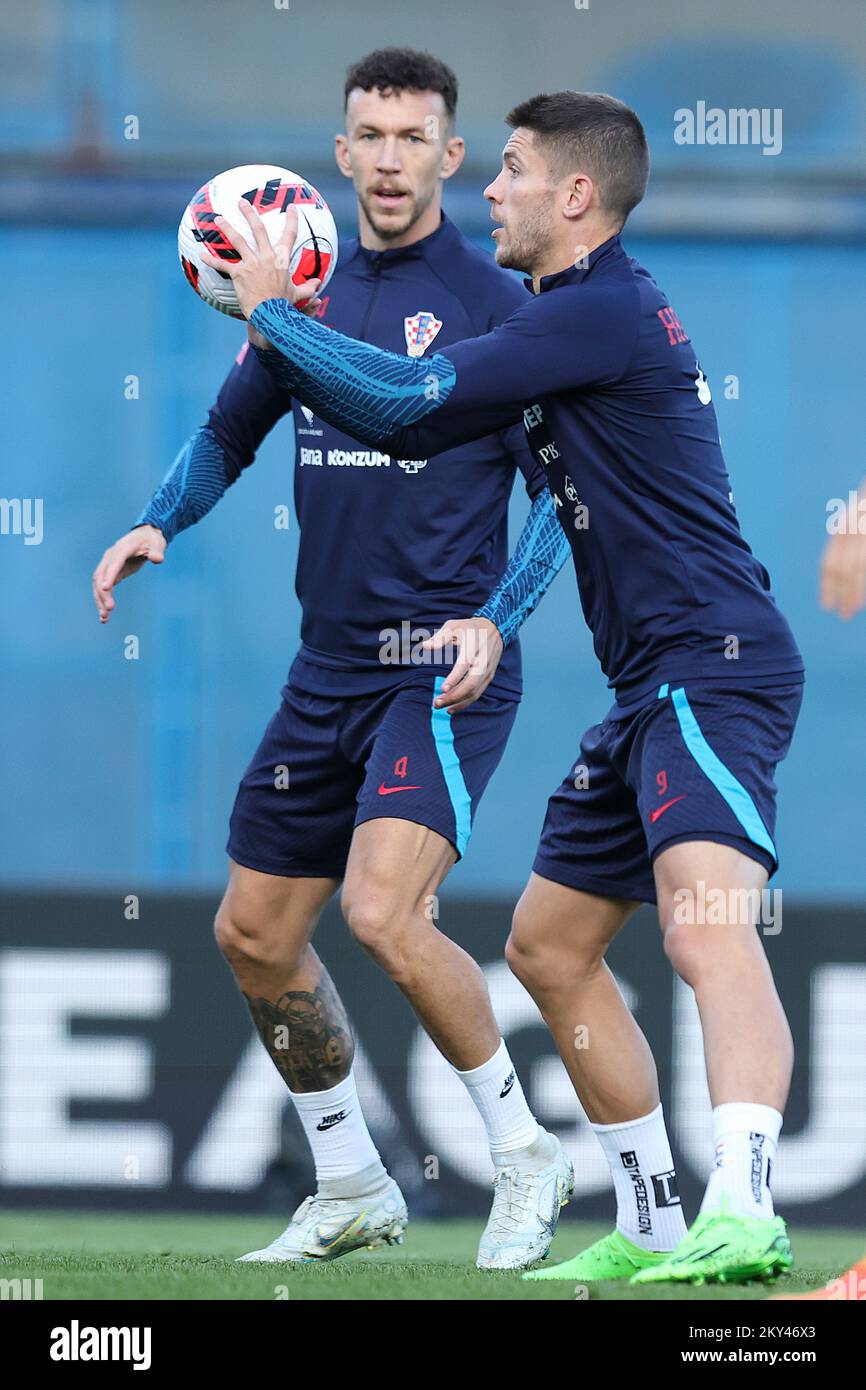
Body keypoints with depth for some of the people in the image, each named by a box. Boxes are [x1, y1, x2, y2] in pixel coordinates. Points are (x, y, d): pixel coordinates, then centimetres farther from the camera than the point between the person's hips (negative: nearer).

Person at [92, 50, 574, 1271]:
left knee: (385, 911, -24)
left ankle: (523, 1156, -5)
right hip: (328, 669, 7)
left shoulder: (495, 304, -7)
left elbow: (562, 490, -7)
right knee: (254, 933, 10)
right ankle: (351, 1192, 26)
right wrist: (158, 526, 5)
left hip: (444, 673, -7)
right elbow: (229, 433, 23)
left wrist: (495, 619, -21)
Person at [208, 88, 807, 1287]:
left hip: (716, 668, -11)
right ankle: (653, 1228, 23)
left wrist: (275, 311, -4)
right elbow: (413, 422, 27)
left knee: (705, 927, -29)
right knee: (549, 948, 17)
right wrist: (286, 343, 17)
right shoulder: (569, 316, 18)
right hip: (652, 690, 11)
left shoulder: (603, 310, -14)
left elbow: (408, 400, -17)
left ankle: (742, 1217, -45)